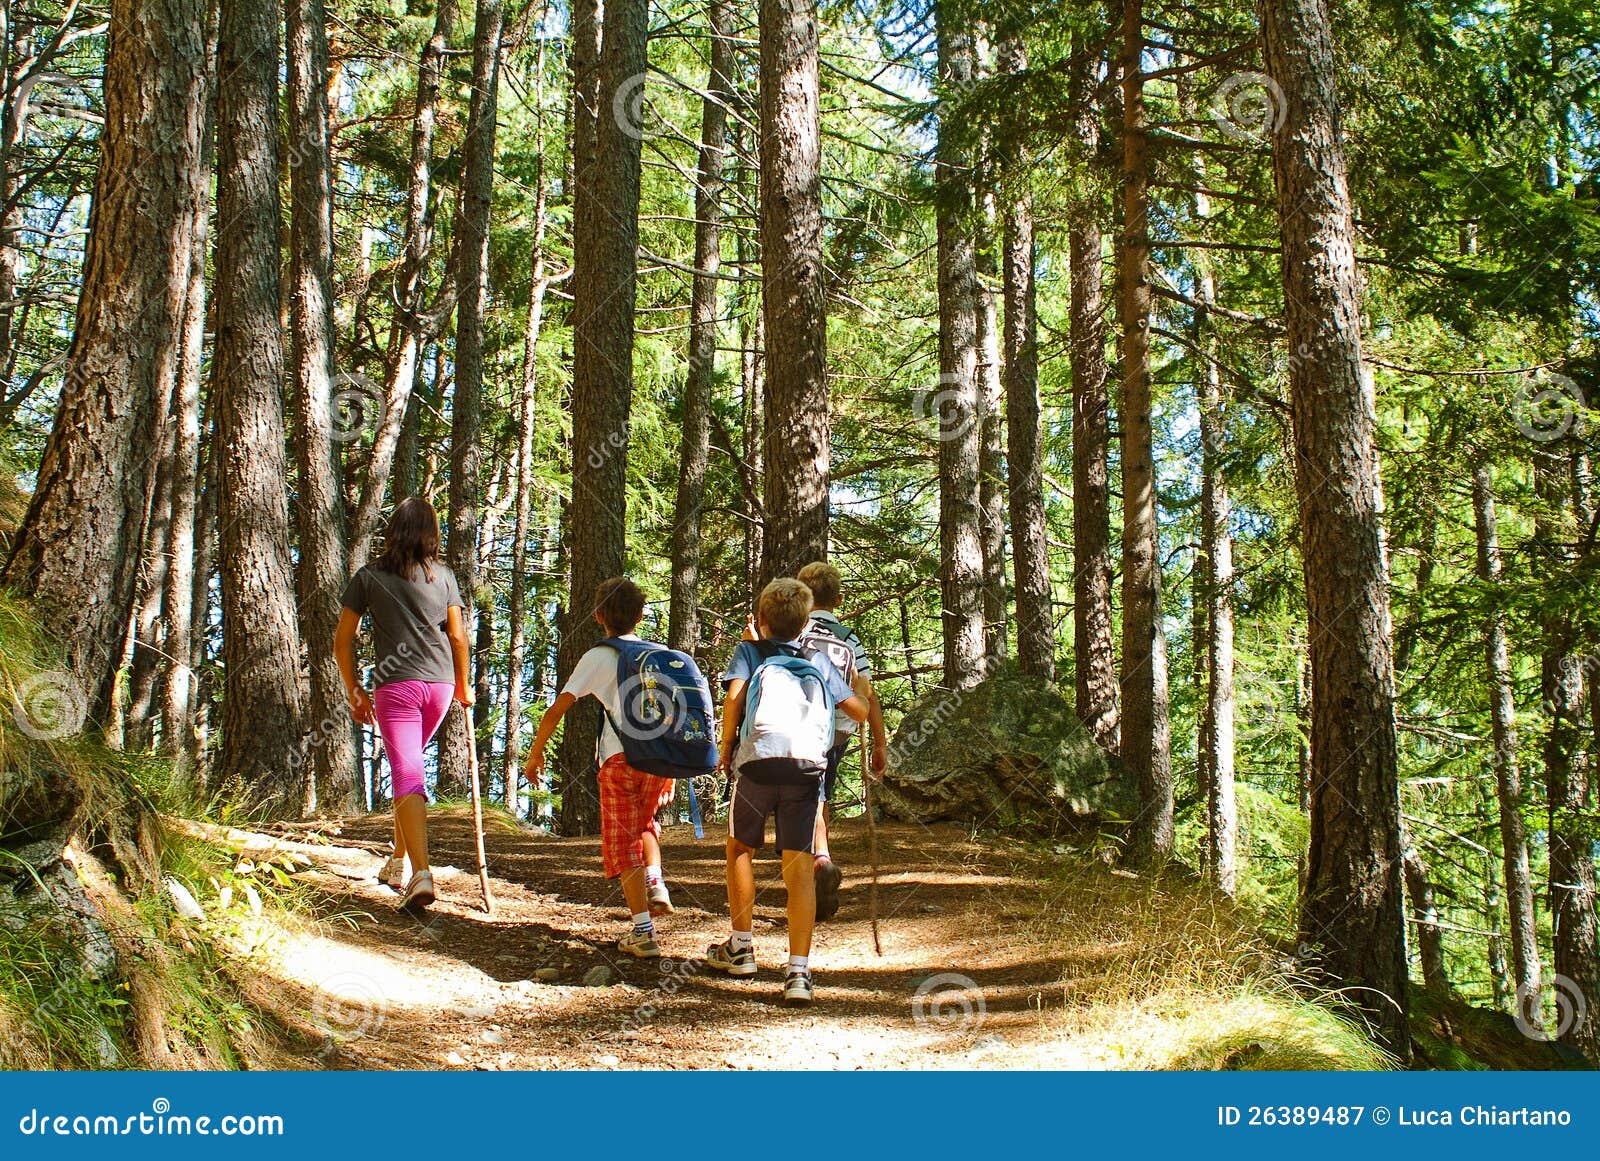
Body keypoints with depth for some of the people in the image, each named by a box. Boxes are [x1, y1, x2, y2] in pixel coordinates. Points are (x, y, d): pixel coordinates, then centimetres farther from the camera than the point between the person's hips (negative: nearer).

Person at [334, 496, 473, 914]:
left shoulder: (369, 577, 2)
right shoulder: (444, 577, 6)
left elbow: (342, 640, 3)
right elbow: (458, 637, 3)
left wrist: (354, 690, 13)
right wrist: (463, 686, 16)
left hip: (396, 686, -3)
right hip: (440, 684, 3)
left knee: (407, 774, -8)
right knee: (408, 766, 21)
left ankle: (421, 873, -22)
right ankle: (398, 860, 27)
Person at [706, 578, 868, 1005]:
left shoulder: (749, 651, 19)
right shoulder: (819, 663, 26)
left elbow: (734, 695, -1)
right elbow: (861, 711, 29)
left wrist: (725, 749, 10)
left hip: (758, 761, -1)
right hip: (809, 764, 2)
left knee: (740, 848, 21)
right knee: (799, 867, 0)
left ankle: (741, 947, 28)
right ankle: (799, 973, -8)